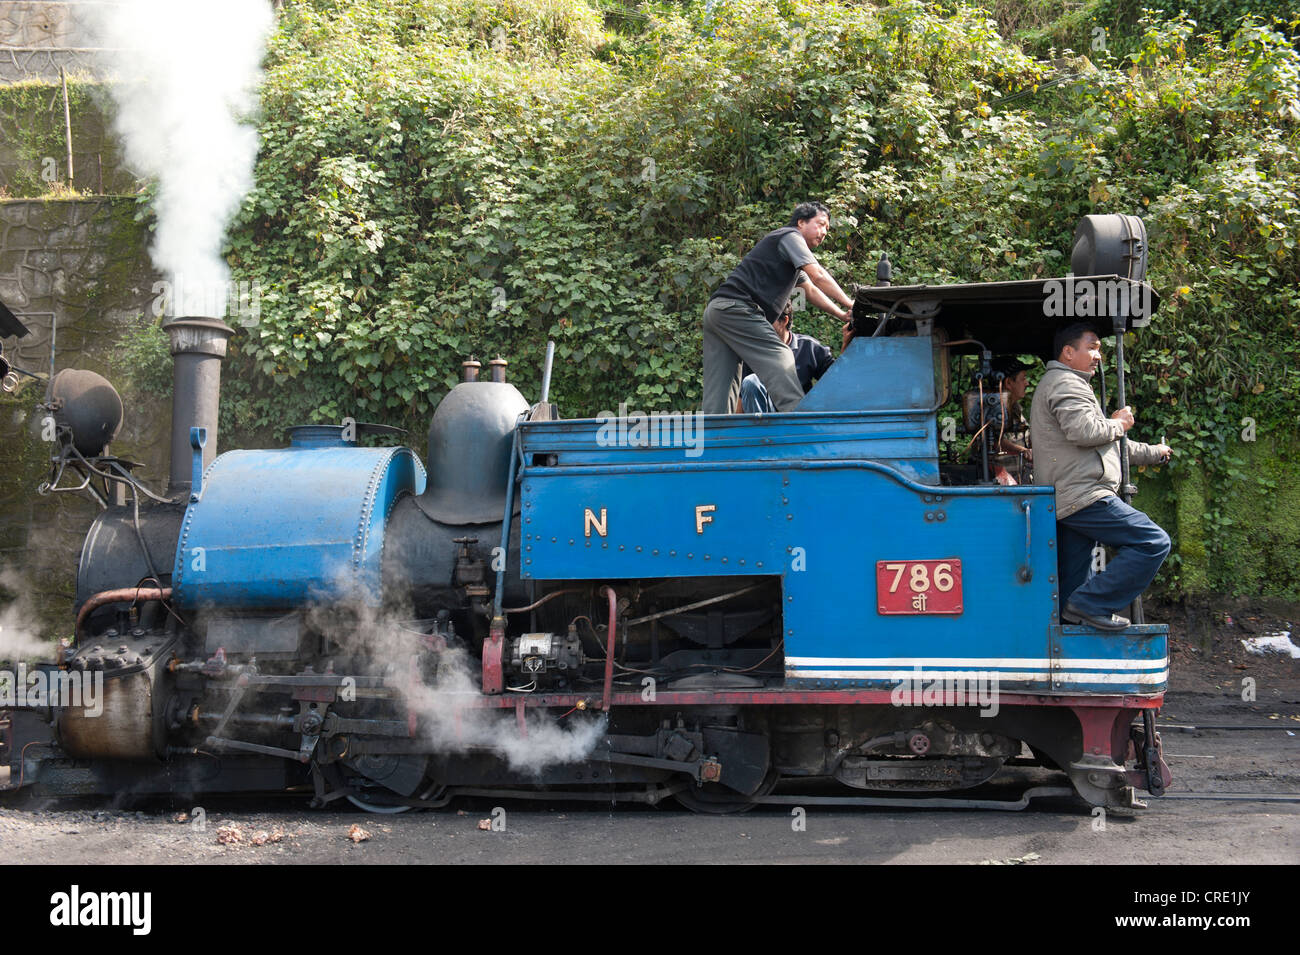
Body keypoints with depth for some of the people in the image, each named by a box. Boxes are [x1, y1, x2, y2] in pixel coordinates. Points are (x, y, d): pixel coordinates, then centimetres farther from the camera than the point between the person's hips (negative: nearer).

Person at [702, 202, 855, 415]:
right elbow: (818, 276, -10)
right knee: (780, 358, -16)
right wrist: (850, 304, -7)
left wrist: (843, 316, 24)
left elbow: (810, 290, 34)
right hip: (736, 307, -10)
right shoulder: (790, 236, 2)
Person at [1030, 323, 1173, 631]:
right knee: (1154, 542, -14)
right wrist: (1119, 423, -3)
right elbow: (1085, 431, -23)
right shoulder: (1065, 383, -5)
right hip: (1082, 496, -11)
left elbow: (1104, 445, 38)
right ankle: (1093, 603, -16)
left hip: (1063, 503, 11)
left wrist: (1154, 453, 42)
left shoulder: (1064, 384, 31)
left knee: (1071, 591, 9)